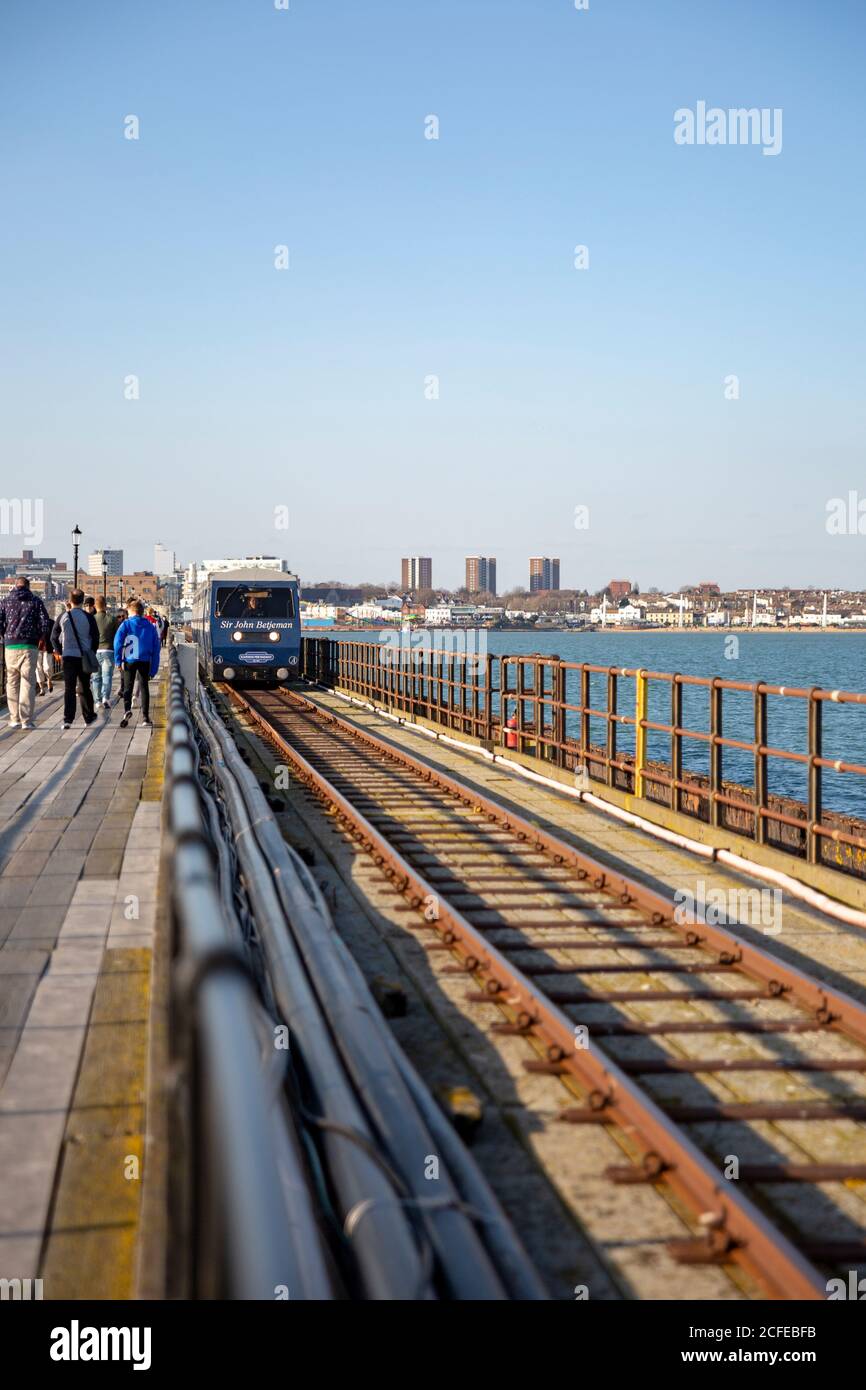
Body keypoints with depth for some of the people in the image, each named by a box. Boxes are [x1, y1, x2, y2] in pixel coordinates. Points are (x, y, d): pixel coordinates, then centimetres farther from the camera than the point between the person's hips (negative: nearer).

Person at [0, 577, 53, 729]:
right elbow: (46, 623, -6)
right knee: (28, 683, -1)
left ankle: (14, 719, 9)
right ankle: (26, 720, -5)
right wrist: (42, 638, 11)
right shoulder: (36, 601, 3)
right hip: (29, 646, -2)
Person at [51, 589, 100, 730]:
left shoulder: (63, 617, -1)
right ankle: (89, 717, 23)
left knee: (69, 689, 0)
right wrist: (92, 654, 13)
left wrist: (60, 652, 15)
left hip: (68, 656, 0)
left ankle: (68, 720, -9)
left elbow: (54, 637, 5)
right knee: (84, 688, 13)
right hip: (84, 657, 0)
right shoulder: (88, 618, -5)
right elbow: (95, 638, -1)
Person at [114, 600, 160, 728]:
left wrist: (118, 660, -9)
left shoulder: (126, 624, 1)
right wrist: (153, 669, 10)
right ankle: (145, 716, 5)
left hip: (130, 660, -2)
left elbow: (118, 641, -11)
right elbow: (156, 649, 8)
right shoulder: (150, 627, 10)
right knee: (144, 687, 10)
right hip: (145, 660, 2)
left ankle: (127, 710, -20)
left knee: (128, 687, 4)